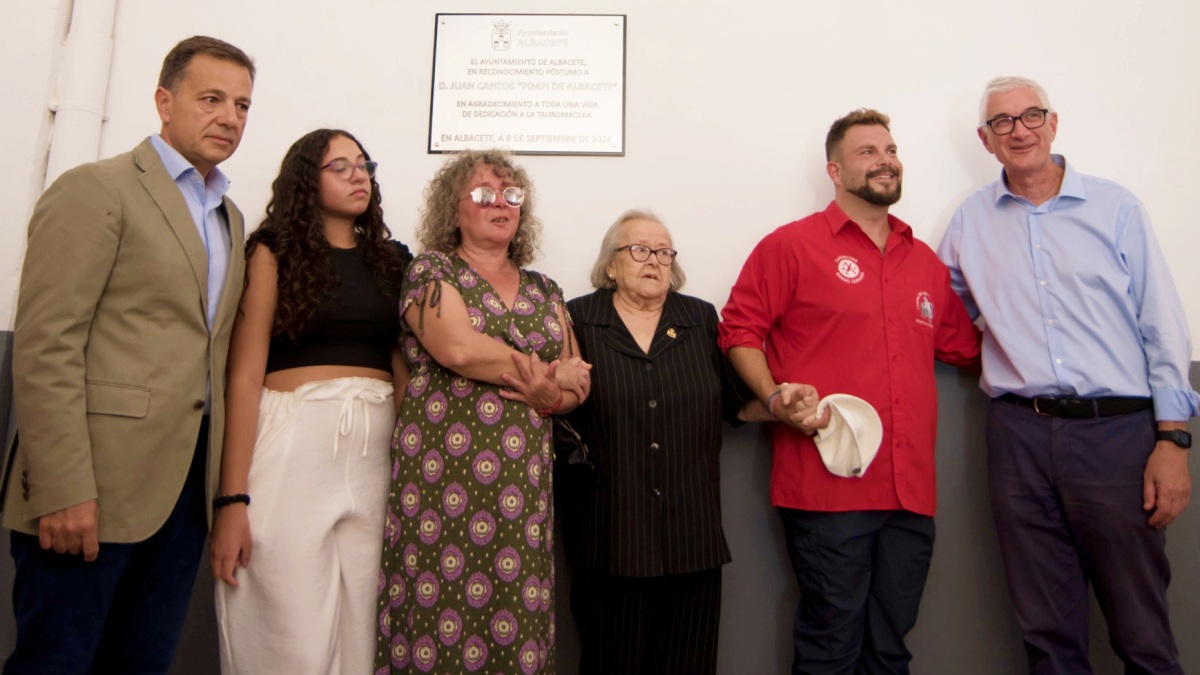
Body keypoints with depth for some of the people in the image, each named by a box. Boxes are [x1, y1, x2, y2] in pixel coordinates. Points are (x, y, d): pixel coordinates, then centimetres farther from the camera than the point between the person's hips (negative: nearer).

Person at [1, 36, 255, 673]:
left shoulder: (230, 216, 16)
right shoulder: (95, 189, -5)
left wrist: (226, 483, 10)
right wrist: (62, 489, -18)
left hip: (189, 480, 7)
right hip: (93, 485, -6)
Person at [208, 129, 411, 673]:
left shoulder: (391, 260, 15)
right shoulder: (275, 252, 3)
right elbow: (245, 376, -4)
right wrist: (232, 499, -11)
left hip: (378, 448, 4)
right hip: (292, 441, -3)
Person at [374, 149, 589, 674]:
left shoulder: (545, 291, 17)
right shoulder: (431, 271, 3)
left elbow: (578, 383, 13)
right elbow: (457, 348, -15)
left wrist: (550, 398, -11)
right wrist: (553, 374, -5)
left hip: (524, 482, 4)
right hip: (443, 473, -3)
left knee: (520, 625, 2)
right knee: (440, 618, -4)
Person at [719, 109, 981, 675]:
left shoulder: (924, 261, 17)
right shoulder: (791, 245, -1)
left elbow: (966, 348, 26)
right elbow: (738, 331, -3)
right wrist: (776, 398, -16)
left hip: (911, 491, 6)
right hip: (827, 485, -5)